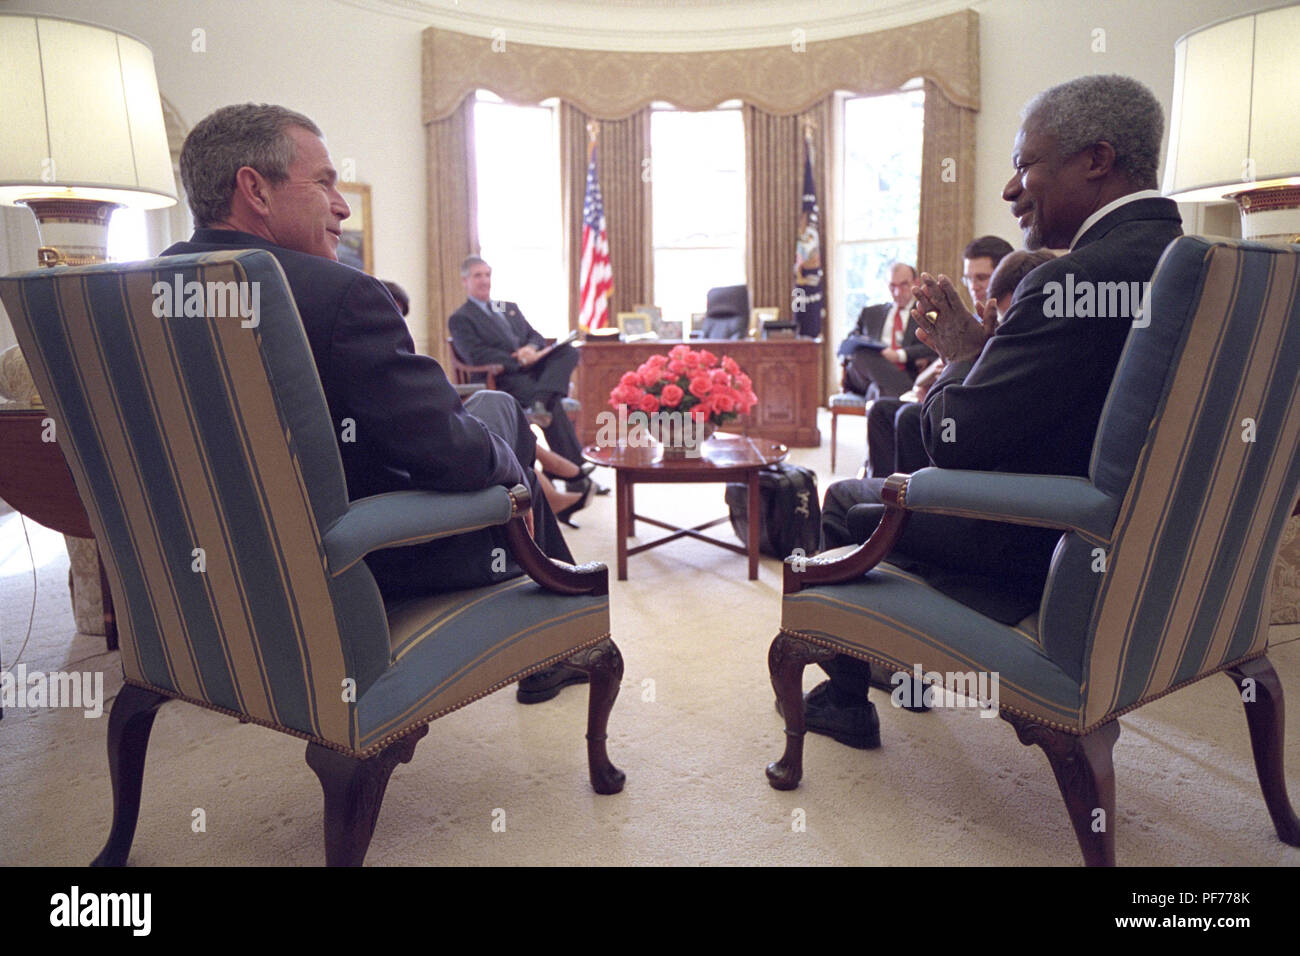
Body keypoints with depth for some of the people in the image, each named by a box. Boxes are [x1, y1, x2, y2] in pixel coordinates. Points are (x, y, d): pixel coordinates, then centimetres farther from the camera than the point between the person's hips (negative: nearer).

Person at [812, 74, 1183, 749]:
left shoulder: (1082, 277, -27)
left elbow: (952, 439, -25)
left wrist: (964, 356, -6)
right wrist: (976, 352, 7)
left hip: (1043, 554, -10)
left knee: (844, 503, 9)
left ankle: (846, 697, 27)